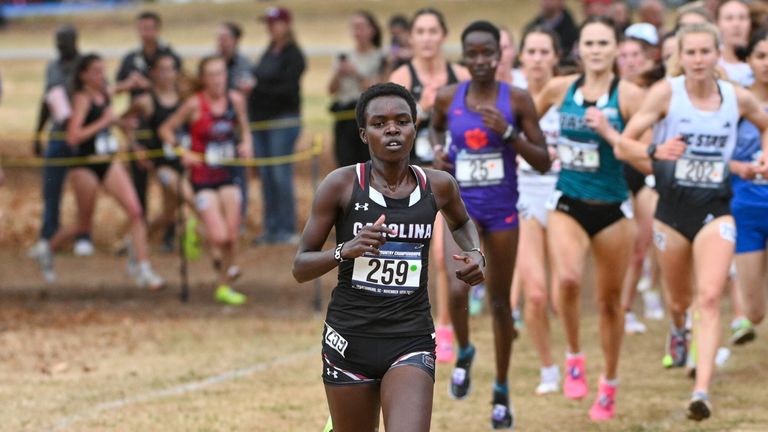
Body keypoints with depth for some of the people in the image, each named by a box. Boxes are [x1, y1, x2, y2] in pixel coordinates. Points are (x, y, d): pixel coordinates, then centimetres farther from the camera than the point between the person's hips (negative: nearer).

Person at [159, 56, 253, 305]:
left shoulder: (235, 100, 0)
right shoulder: (195, 104, -12)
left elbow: (244, 127, 18)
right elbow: (165, 130, -4)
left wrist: (246, 144, -2)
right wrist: (183, 152, -16)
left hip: (227, 174, 4)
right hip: (203, 176, -4)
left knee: (232, 236, 1)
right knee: (219, 236, -14)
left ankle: (224, 287, 20)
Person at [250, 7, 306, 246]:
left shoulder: (293, 55, -7)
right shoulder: (268, 53, 17)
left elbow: (288, 89, -15)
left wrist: (257, 89, -16)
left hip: (284, 120, -8)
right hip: (262, 121, 8)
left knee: (281, 174, -9)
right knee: (265, 175, 7)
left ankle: (287, 230, -5)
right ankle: (271, 228, 11)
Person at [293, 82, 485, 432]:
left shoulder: (438, 186, 2)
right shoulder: (341, 185, -6)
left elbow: (461, 223, 28)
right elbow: (300, 268, -4)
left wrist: (475, 255, 7)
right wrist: (344, 251, -23)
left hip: (411, 341, 1)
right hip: (350, 337, 0)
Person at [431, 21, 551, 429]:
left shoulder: (517, 100, -7)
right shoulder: (447, 98, -2)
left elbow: (543, 162, -6)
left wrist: (508, 133, -20)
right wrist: (437, 148, 1)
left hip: (502, 209, 0)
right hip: (460, 207, 0)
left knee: (500, 302, 10)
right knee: (457, 290, -21)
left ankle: (501, 391, 26)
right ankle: (464, 353, 11)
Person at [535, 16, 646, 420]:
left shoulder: (629, 95, -6)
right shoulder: (559, 88, 2)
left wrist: (608, 132, -21)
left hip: (612, 208, -1)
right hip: (567, 204, 1)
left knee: (609, 299, 9)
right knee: (568, 279, -26)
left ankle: (610, 383, 29)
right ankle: (573, 357, -2)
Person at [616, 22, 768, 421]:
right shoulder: (666, 92, -8)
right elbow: (623, 144, -9)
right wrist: (654, 153, -29)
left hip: (715, 211, 0)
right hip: (672, 208, 0)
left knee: (710, 297, -16)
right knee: (679, 299, 17)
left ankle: (702, 391, -21)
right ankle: (677, 328, 55)